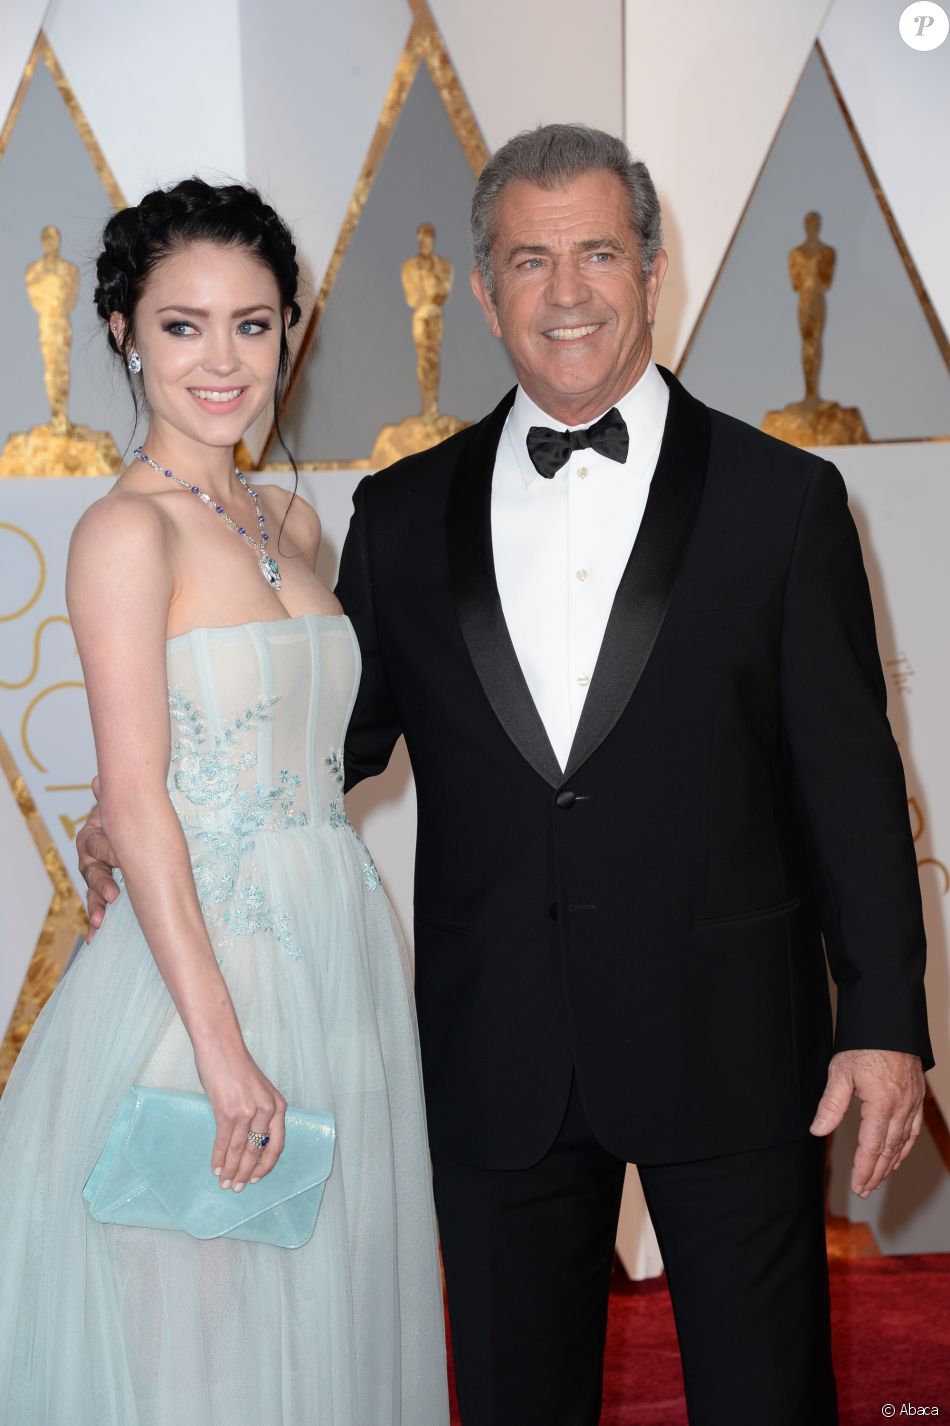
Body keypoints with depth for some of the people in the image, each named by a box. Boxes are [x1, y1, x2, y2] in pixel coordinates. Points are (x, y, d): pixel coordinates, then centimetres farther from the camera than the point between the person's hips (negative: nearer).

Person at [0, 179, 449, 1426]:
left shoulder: (290, 522, 11)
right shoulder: (127, 530, -12)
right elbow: (137, 802, -16)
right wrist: (221, 1042, -19)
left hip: (341, 948, 7)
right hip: (205, 955, -7)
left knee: (333, 1306, 17)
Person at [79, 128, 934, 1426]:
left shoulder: (781, 498, -1)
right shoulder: (403, 516, 6)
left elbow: (850, 779, -2)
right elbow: (339, 730, 13)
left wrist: (885, 1021, -6)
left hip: (729, 1043, -2)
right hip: (498, 1062, 2)